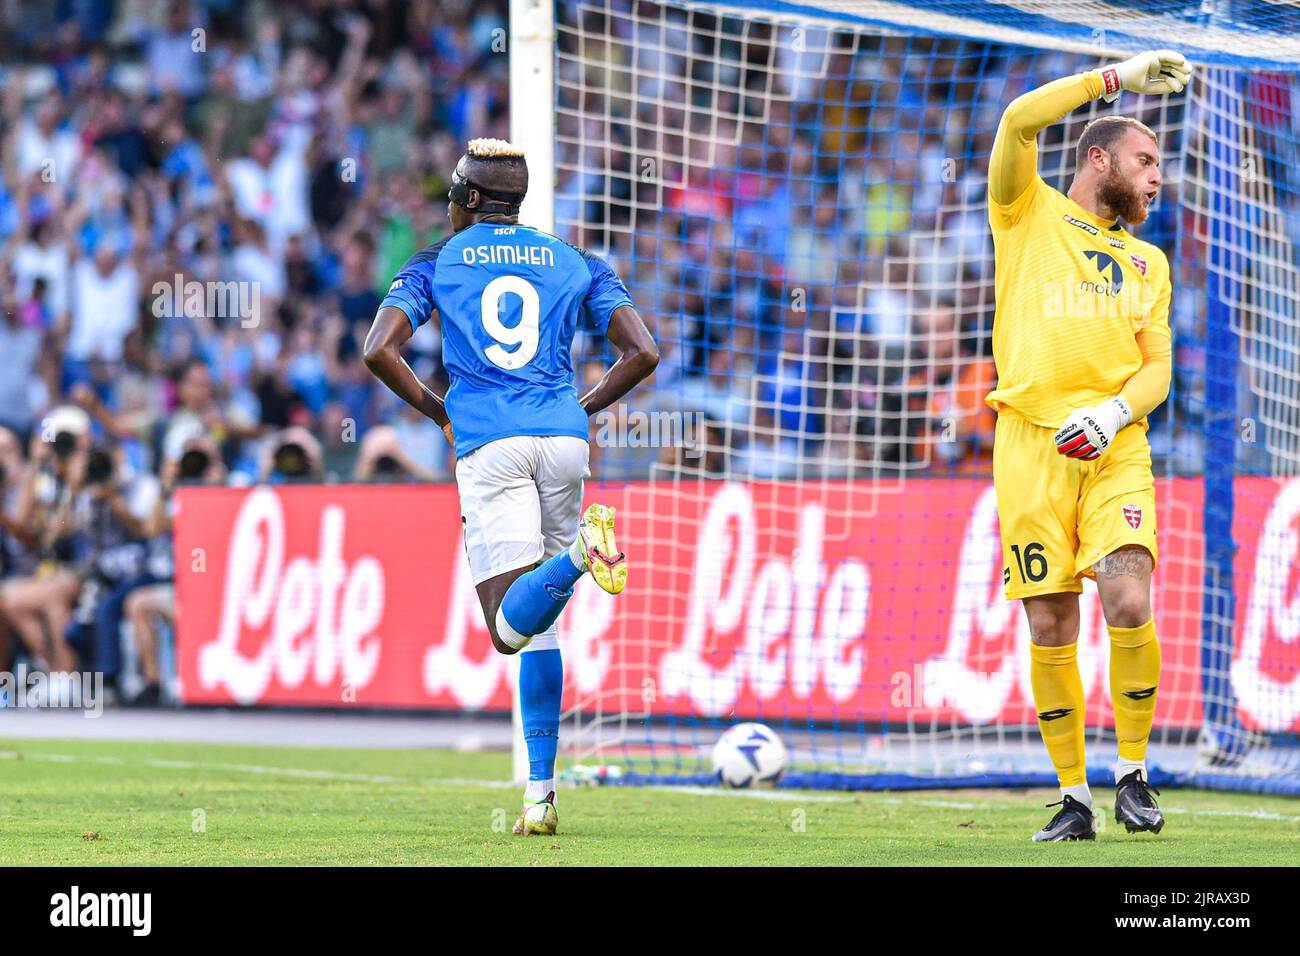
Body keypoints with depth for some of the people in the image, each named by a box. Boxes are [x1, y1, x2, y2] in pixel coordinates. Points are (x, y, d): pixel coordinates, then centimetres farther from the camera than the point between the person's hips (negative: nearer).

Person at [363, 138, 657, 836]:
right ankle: (540, 792, 6)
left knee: (510, 628, -12)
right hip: (563, 438, 3)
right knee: (539, 624, 12)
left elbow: (379, 351, -1)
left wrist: (437, 411, 14)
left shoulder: (436, 264, 13)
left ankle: (577, 554, -43)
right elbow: (642, 352, 6)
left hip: (489, 444, -3)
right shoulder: (575, 263, 17)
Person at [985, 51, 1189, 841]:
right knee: (1051, 630, -2)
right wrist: (1118, 78, -3)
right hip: (1031, 445, -2)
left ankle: (1134, 774, -1)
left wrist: (1116, 412, -7)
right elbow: (1020, 121, -6)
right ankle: (1074, 797, 8)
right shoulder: (1027, 216, 11)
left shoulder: (1147, 262, 21)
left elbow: (1157, 367, 14)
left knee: (1129, 603, -17)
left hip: (1116, 449, 2)